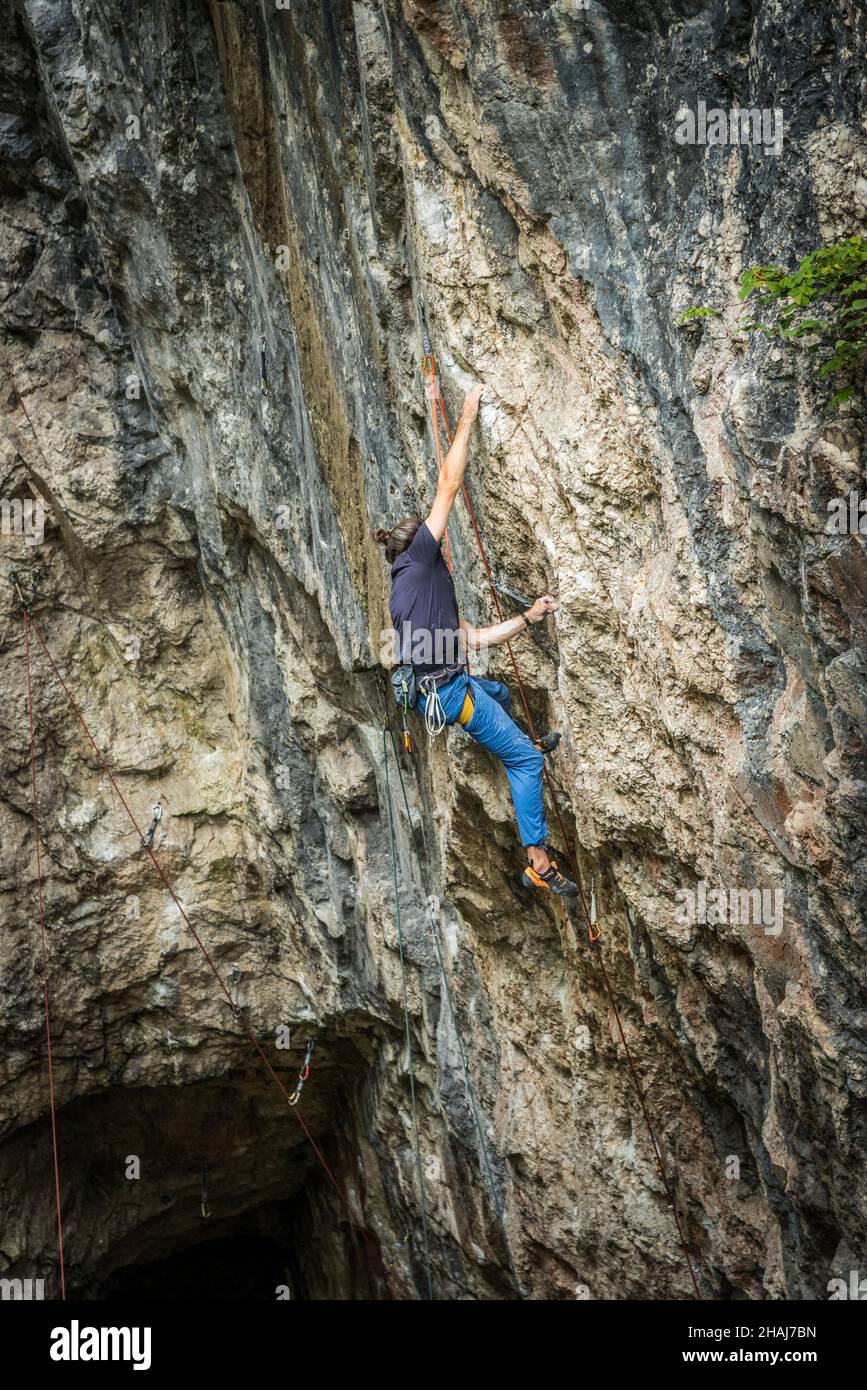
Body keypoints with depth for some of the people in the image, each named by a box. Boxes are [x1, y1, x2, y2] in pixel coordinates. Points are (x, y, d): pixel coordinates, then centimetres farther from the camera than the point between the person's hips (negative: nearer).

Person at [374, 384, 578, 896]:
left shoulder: (412, 590, 21)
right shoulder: (419, 559, -3)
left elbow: (475, 638, 18)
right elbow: (450, 483, -6)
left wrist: (528, 617, 16)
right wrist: (468, 418, 2)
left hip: (436, 689, 10)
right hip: (449, 690, -10)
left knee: (498, 691, 39)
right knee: (525, 760, -7)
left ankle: (526, 741, 67)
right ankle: (539, 862, -8)